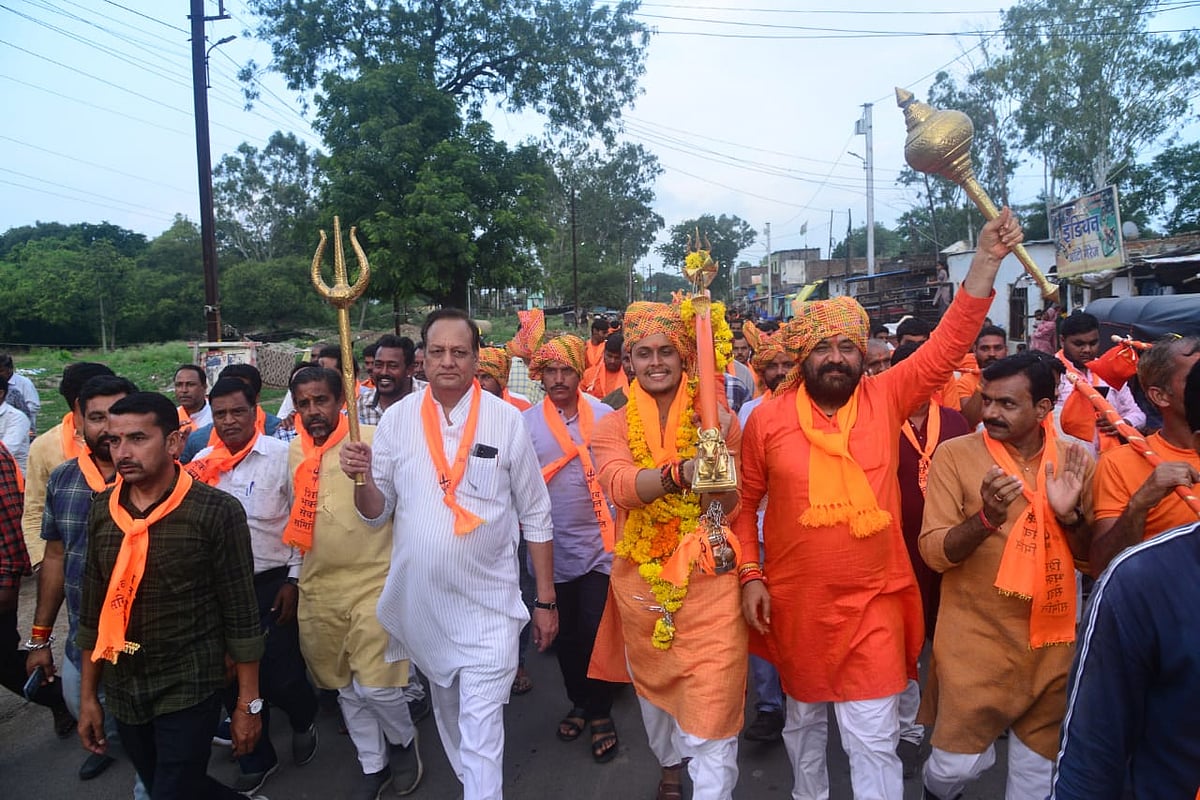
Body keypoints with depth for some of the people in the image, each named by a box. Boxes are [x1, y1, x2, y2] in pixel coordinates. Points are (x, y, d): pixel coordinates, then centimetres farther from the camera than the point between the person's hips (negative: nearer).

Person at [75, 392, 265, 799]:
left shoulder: (217, 511, -16)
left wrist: (248, 702, -9)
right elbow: (93, 609, 8)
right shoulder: (102, 510, 0)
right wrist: (88, 695, 11)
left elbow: (240, 614, -12)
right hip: (122, 693, 5)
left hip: (190, 690, -5)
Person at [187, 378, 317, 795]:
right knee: (234, 677, 12)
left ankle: (303, 721, 33)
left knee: (281, 675, -2)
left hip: (273, 583, -4)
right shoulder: (202, 461, 3)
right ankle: (256, 759, 33)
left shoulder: (281, 455, -8)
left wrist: (294, 580, -7)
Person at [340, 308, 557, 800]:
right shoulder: (398, 419, -4)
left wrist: (546, 601, 0)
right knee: (446, 708, 24)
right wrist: (361, 478, -21)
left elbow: (536, 517, -3)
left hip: (487, 602, -3)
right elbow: (377, 512, 1)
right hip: (420, 601, 4)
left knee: (480, 727, -4)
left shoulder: (506, 420, -9)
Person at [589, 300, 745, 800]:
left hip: (707, 578, -2)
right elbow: (620, 486, -23)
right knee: (652, 682, 23)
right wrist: (680, 472, -41)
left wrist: (717, 455, -29)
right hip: (641, 577, 3)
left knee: (711, 698, -4)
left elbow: (729, 506, -12)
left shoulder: (717, 419, -5)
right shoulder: (613, 426, -3)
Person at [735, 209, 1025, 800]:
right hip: (794, 602, 1)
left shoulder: (886, 398, -5)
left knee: (874, 738, 5)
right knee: (803, 716, 23)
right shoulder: (767, 419, -7)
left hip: (873, 602, 0)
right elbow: (744, 502, 1)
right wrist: (749, 576, -3)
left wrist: (986, 259, -19)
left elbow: (949, 342, -11)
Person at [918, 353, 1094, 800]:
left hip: (1052, 642, 4)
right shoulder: (955, 455, -11)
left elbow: (1094, 558, 4)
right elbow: (933, 553, -14)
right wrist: (987, 517, -32)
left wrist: (1069, 515, -16)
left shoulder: (1074, 460, 0)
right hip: (975, 641, -3)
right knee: (959, 762, 4)